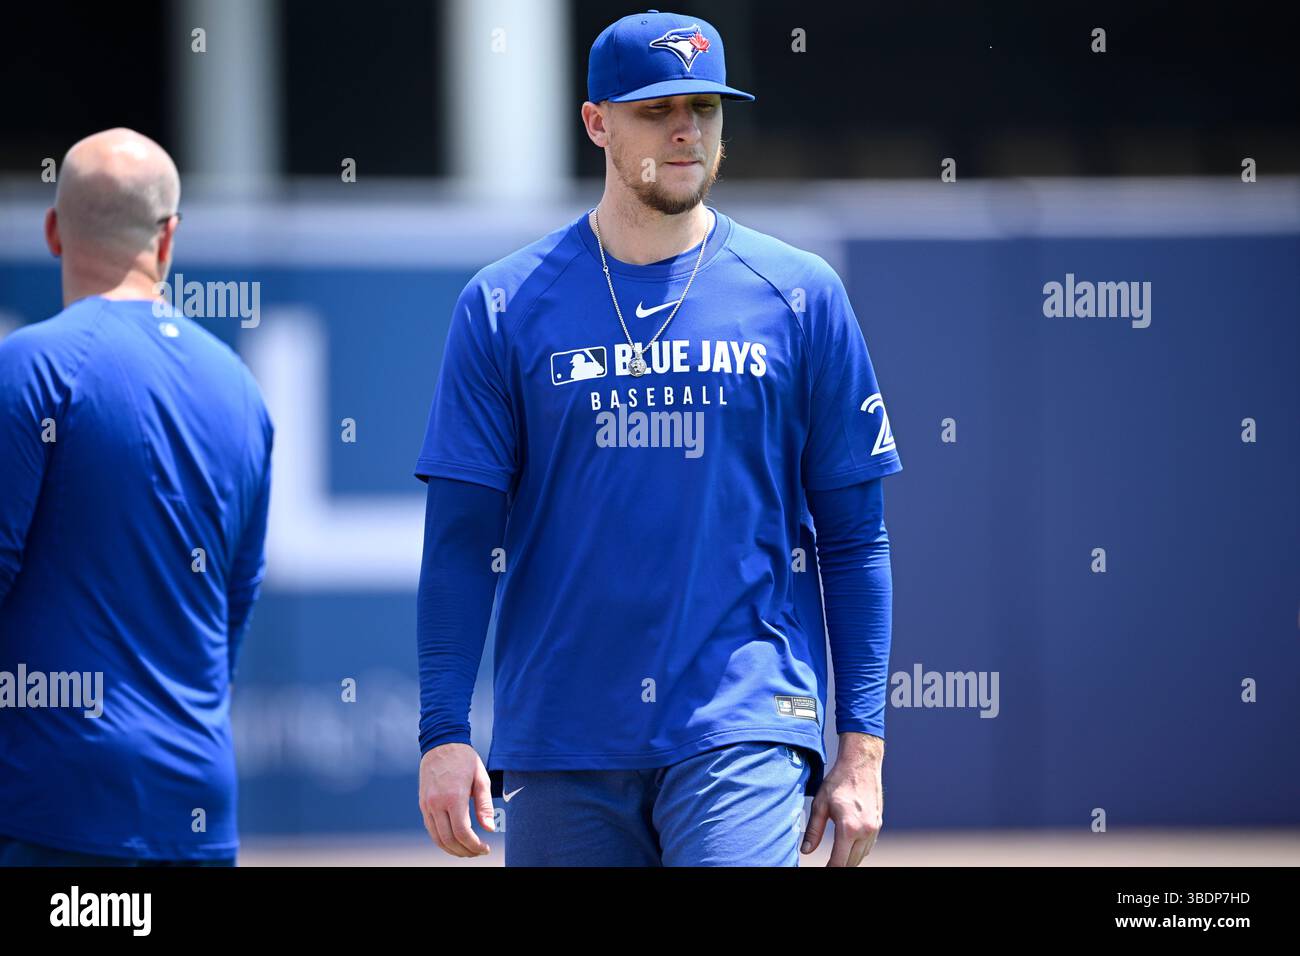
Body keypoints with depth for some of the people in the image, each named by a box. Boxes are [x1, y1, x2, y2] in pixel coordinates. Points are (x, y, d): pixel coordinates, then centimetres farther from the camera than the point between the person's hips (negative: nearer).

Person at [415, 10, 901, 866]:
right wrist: (444, 733, -6)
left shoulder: (802, 296, 5)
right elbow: (462, 535, 3)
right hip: (560, 745, 1)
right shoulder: (503, 306, 5)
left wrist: (863, 744, 0)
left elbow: (854, 537, 6)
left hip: (745, 730, -1)